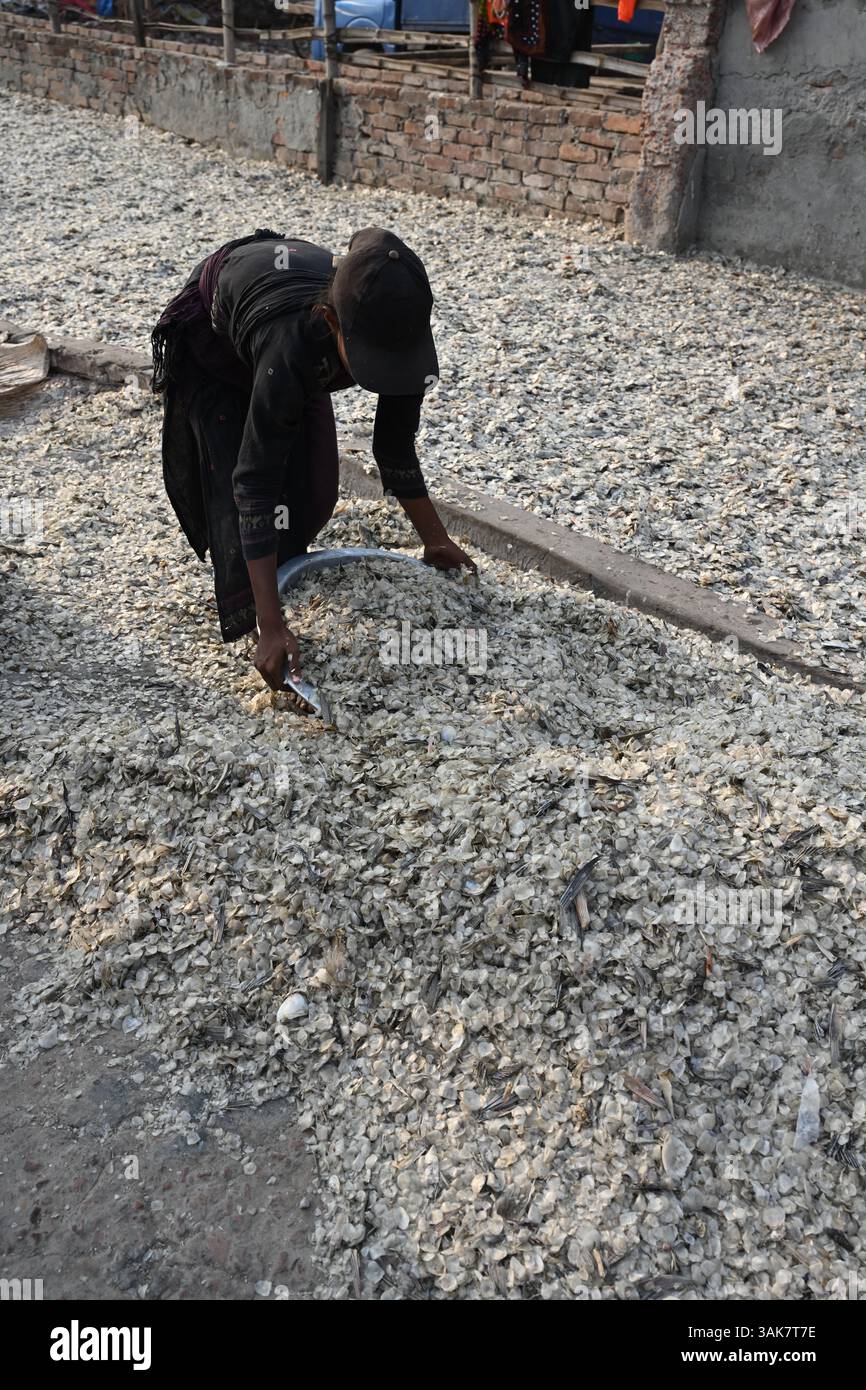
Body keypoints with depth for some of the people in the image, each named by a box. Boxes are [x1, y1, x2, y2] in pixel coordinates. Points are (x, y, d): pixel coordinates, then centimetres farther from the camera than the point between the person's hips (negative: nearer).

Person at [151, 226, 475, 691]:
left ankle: (287, 575, 24)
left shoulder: (401, 337, -34)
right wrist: (271, 627, -49)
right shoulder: (291, 348, -49)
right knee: (233, 482, -16)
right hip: (210, 336, -4)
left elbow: (397, 451, -17)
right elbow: (255, 487, -47)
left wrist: (437, 542, -10)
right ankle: (245, 620, 0)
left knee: (315, 485, -2)